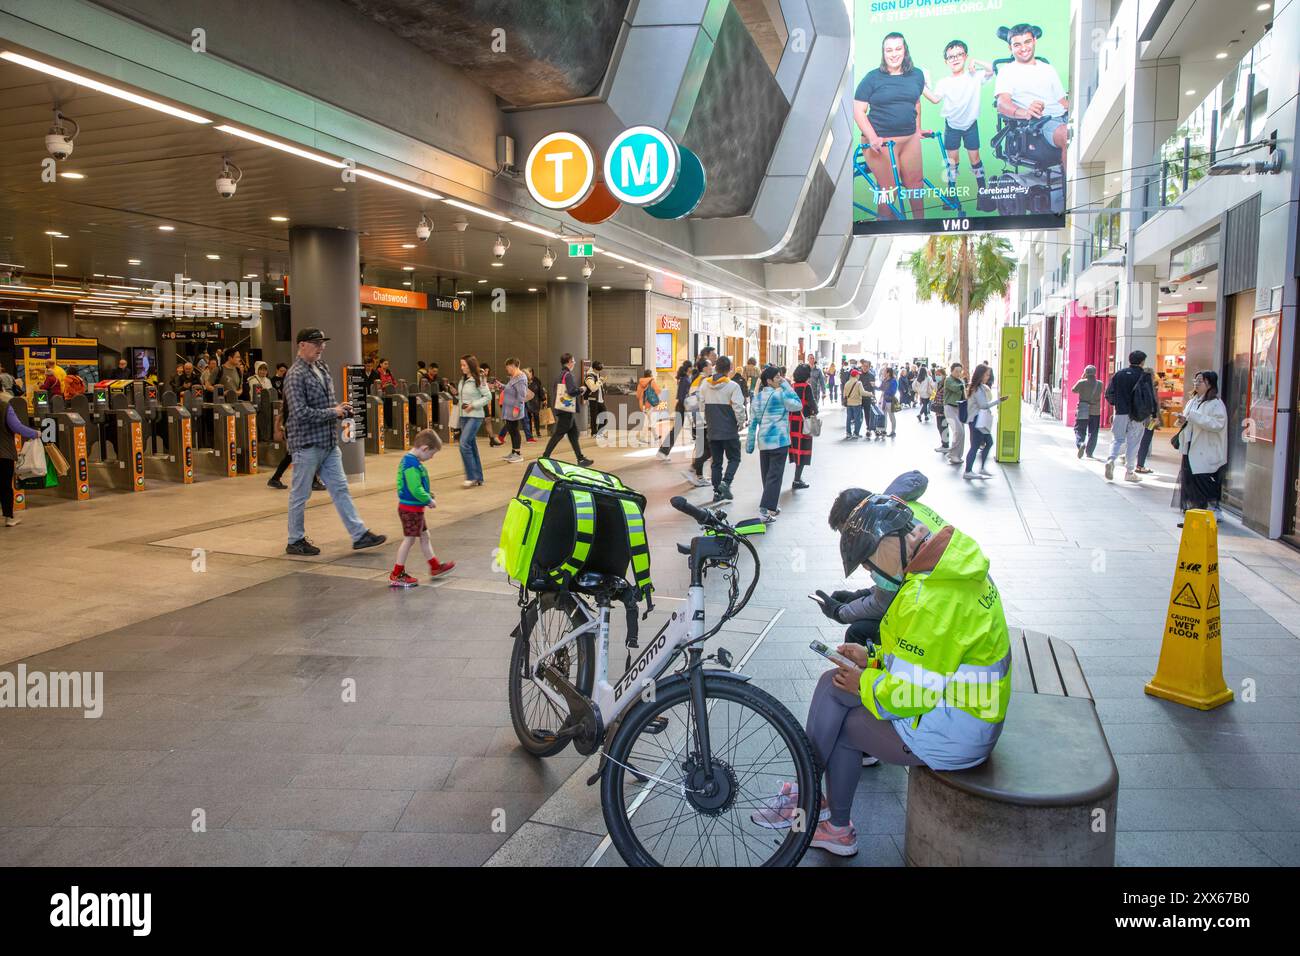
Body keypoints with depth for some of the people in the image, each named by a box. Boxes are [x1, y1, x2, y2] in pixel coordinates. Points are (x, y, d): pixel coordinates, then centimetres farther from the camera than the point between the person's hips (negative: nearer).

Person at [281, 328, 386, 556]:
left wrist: (340, 408, 2)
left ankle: (359, 535, 10)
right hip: (307, 443, -8)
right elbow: (301, 413, -23)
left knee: (340, 489, 8)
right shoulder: (296, 375, -15)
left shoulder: (322, 368, 11)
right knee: (300, 494, 5)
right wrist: (333, 412, -15)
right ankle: (295, 541, 17)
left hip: (328, 443, 8)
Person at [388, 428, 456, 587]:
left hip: (414, 508, 10)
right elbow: (415, 489, -28)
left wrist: (428, 495, 8)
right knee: (409, 539, 0)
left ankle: (435, 567, 33)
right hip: (410, 508, -10)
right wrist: (429, 500, -15)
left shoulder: (409, 460, 9)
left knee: (424, 535, 19)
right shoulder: (412, 464, -24)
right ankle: (396, 575, 9)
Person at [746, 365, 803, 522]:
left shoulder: (758, 397, 8)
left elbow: (753, 421, 9)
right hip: (779, 440, -7)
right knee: (775, 476, -7)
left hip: (763, 441, 7)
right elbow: (798, 405, -4)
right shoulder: (780, 394, -11)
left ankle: (771, 507, 25)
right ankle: (765, 510, -16)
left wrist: (750, 442, 14)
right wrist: (787, 386, -3)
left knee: (767, 475, 15)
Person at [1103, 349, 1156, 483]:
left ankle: (1111, 459, -16)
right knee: (1133, 442, 6)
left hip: (1121, 413, 2)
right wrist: (1154, 414, 3)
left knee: (1118, 439, 11)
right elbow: (1151, 397, -5)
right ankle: (1129, 472, 9)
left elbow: (1109, 393, 2)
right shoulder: (1144, 376, -5)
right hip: (1137, 415, -2)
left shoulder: (1119, 374, 2)